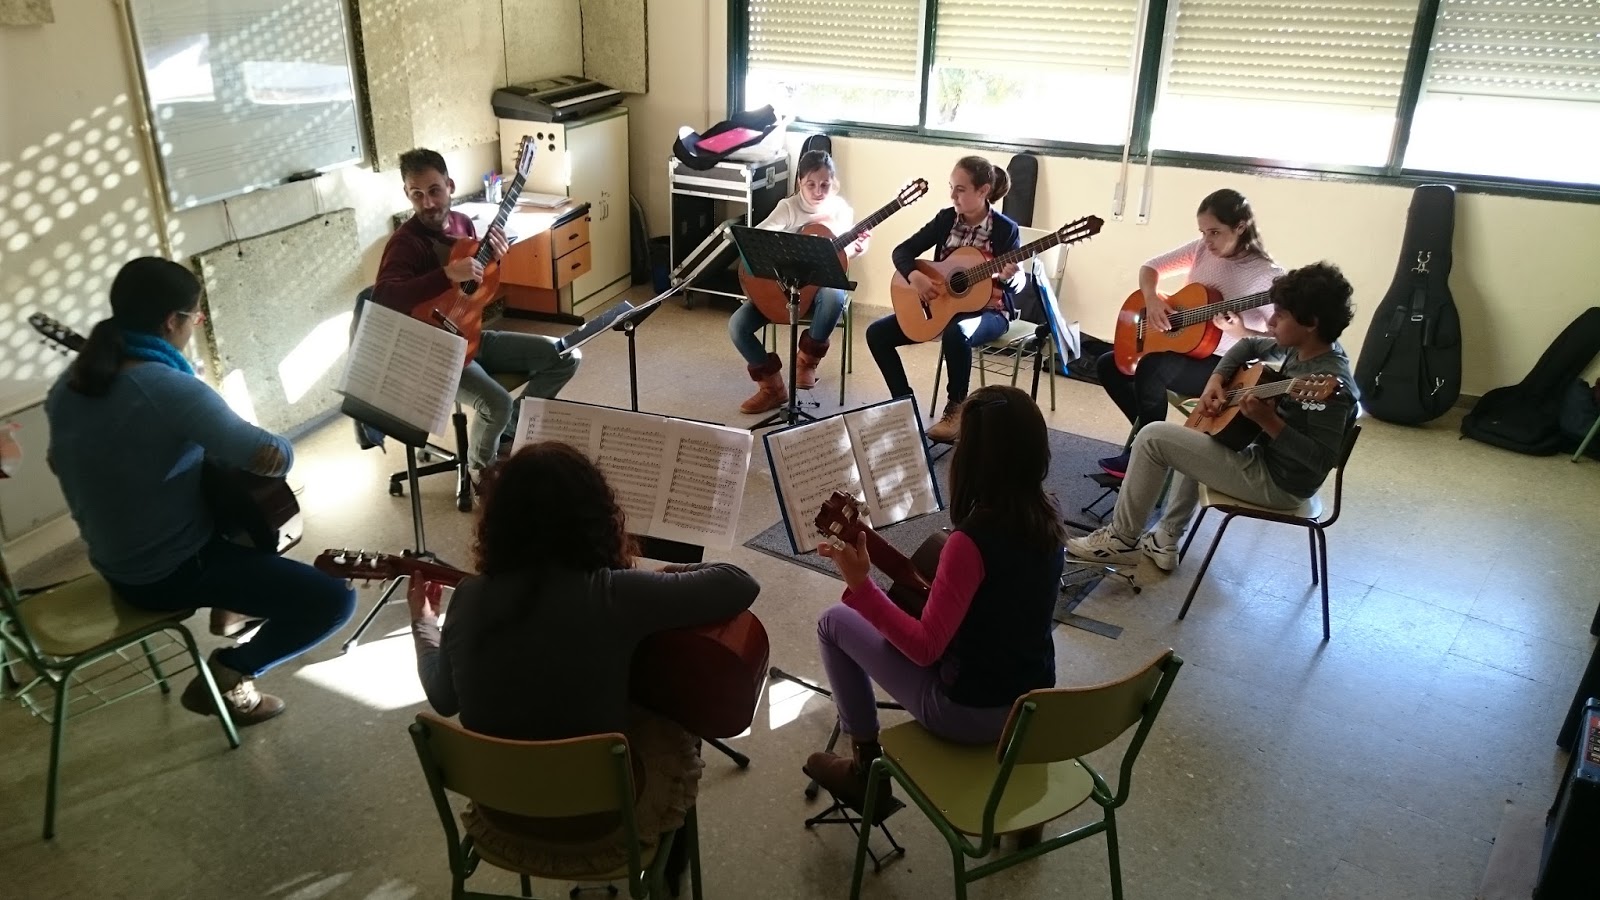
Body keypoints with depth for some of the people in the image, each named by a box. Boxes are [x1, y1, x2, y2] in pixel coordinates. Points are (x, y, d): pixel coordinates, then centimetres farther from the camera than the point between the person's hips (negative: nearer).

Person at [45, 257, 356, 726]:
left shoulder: (71, 382, -2)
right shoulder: (172, 390, -28)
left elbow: (61, 461, 16)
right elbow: (277, 459, -33)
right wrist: (261, 442, -10)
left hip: (113, 561, 9)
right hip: (169, 572, -9)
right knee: (334, 599, -14)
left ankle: (240, 596, 30)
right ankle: (230, 672, -1)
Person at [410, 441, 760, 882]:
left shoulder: (468, 598, -15)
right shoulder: (613, 595, -26)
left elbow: (444, 697, 3)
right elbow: (741, 585, -20)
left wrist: (423, 621, 20)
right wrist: (670, 577, -1)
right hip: (597, 820, -3)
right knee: (677, 729, 27)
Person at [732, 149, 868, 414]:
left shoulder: (841, 209, 0)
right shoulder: (788, 206, -5)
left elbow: (841, 254, 6)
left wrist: (856, 247, -17)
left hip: (822, 281, -1)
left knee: (835, 296, -39)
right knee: (737, 325, -15)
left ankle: (807, 360, -13)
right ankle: (772, 387, 2)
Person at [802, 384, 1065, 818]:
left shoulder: (971, 541, -29)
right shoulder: (1047, 520, -6)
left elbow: (925, 648, -25)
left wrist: (860, 585, -26)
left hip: (970, 713, -7)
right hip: (1036, 702, 8)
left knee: (835, 622, 6)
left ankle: (866, 769, 19)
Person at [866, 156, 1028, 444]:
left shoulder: (1005, 229, -13)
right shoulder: (946, 219, -1)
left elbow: (1019, 281, -11)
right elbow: (902, 250, -1)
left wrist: (1011, 276, -35)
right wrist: (914, 275, -21)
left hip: (988, 310, -5)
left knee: (956, 333, -40)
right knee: (877, 333, -8)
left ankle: (956, 409, -17)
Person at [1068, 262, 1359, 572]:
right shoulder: (1300, 347, 0)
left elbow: (1323, 460, -29)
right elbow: (1249, 345, 16)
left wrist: (1268, 420, -36)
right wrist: (1216, 380, 0)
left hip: (1278, 482, -10)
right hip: (1267, 457, 10)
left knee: (1153, 436, -11)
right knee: (1194, 439, 32)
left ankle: (1122, 539, 3)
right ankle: (1165, 540, 28)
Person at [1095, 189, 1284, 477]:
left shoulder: (1267, 275, -18)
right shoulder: (1202, 250, 0)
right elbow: (1150, 267, 7)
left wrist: (1240, 333, -36)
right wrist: (1151, 299, -12)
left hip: (1226, 367, -8)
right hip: (1185, 348, 8)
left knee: (1152, 367, -33)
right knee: (1108, 365, 4)